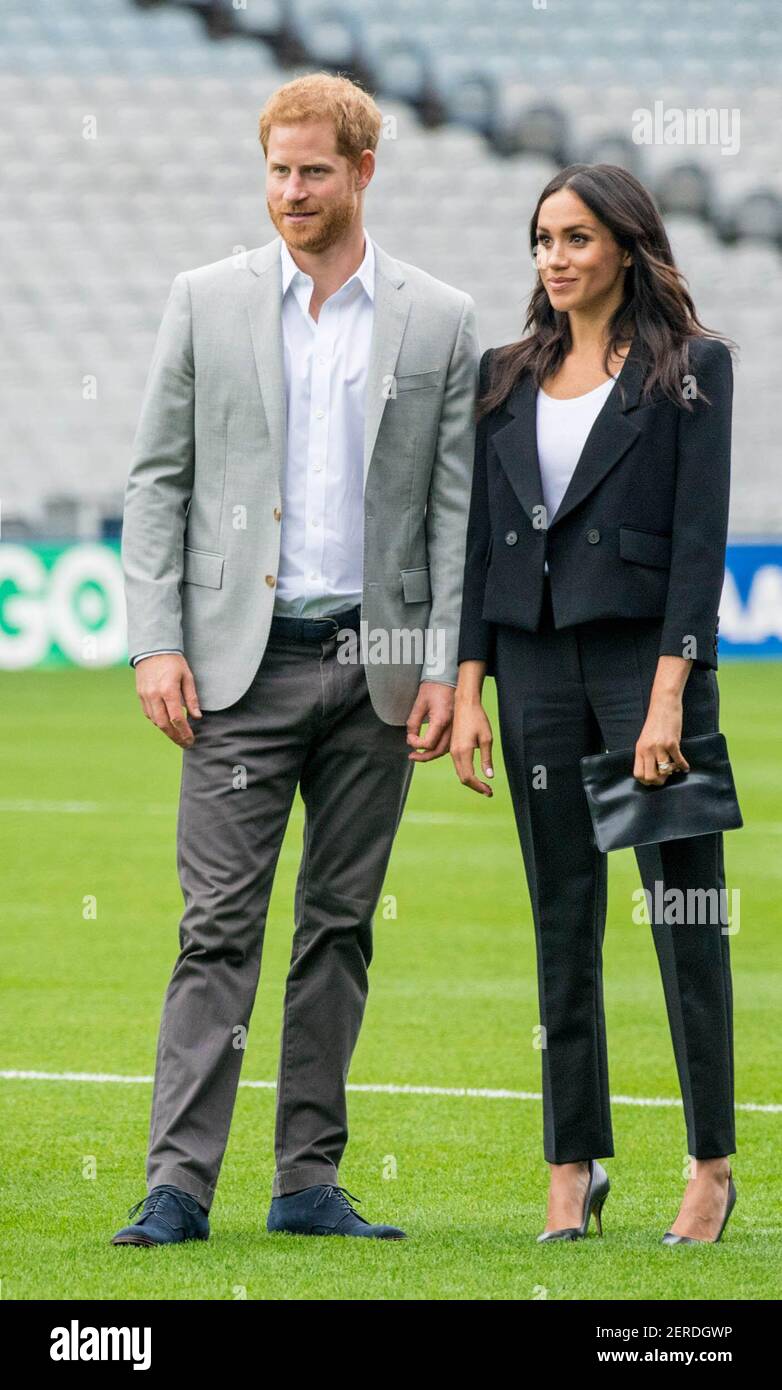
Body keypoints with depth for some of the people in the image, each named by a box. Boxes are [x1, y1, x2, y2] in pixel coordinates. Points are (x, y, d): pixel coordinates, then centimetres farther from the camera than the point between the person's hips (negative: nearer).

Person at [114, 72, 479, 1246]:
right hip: (244, 660, -1)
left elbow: (457, 505, 4)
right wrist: (156, 642, -5)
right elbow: (157, 480, 4)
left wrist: (447, 667, -4)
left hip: (375, 663, 1)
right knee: (219, 925, -7)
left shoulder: (440, 322, 5)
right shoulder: (206, 303, 4)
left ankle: (309, 1181, 12)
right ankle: (178, 1184, -10)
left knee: (341, 927, 7)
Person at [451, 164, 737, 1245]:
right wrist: (468, 690, 3)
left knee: (685, 914, -1)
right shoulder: (508, 378, 12)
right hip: (536, 662, 5)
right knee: (562, 922, 6)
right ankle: (574, 1168, 11)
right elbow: (480, 539, 11)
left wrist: (668, 697, -15)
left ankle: (713, 1166, 6)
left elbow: (700, 537, -8)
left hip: (646, 655, -5)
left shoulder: (690, 367, -2)